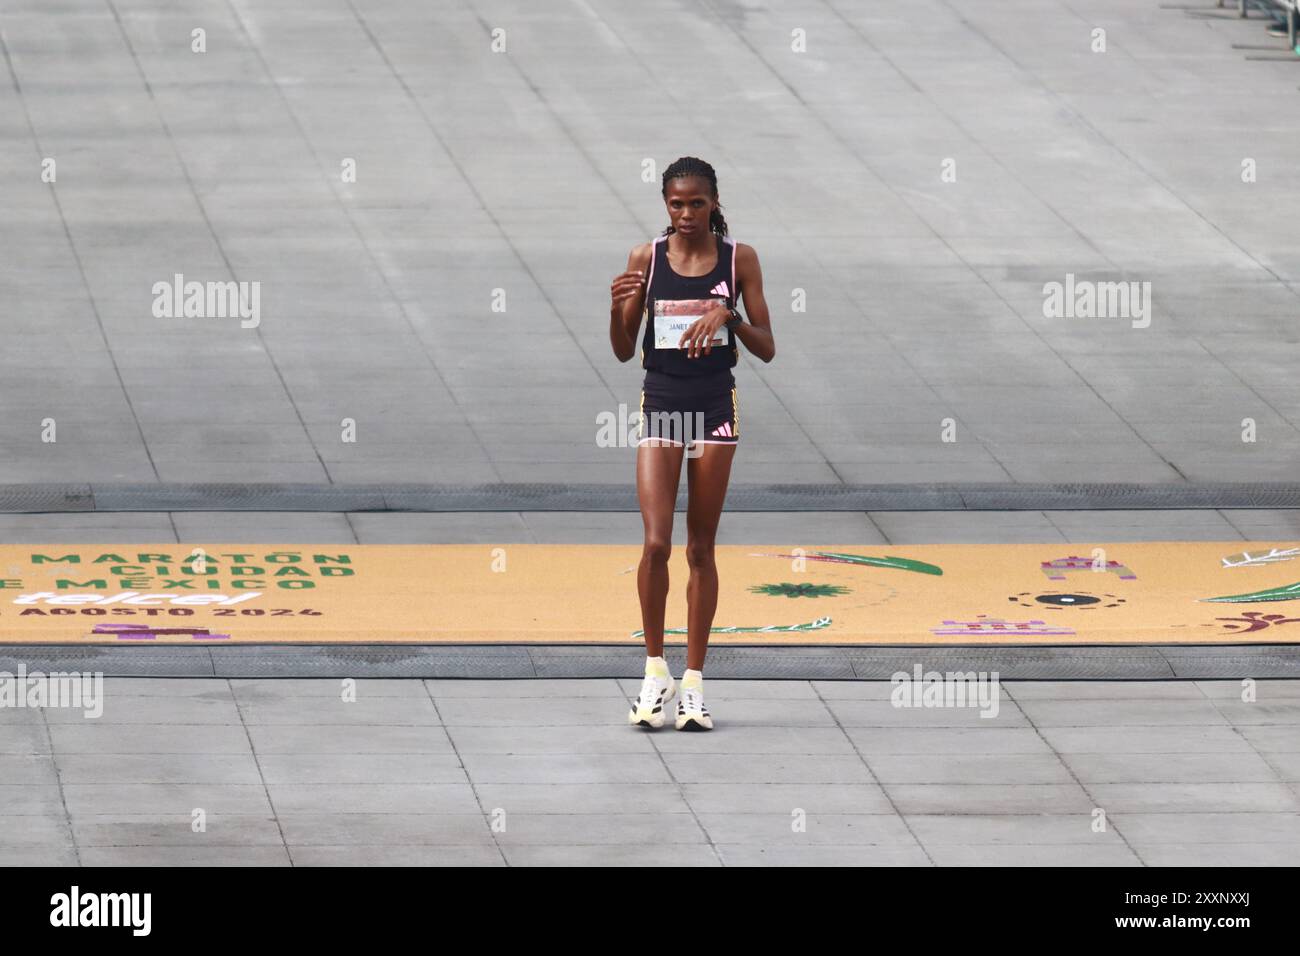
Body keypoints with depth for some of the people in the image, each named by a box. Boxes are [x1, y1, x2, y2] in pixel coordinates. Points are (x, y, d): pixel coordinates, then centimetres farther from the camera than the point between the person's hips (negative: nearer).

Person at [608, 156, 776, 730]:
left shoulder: (738, 259, 0)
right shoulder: (646, 258, 1)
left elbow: (766, 350, 0)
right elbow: (623, 351, 5)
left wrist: (729, 316, -17)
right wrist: (619, 307, -14)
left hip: (716, 406, 0)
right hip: (660, 402, 0)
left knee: (701, 548, 4)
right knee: (656, 542, -11)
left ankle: (693, 683, 9)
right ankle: (654, 670, 3)